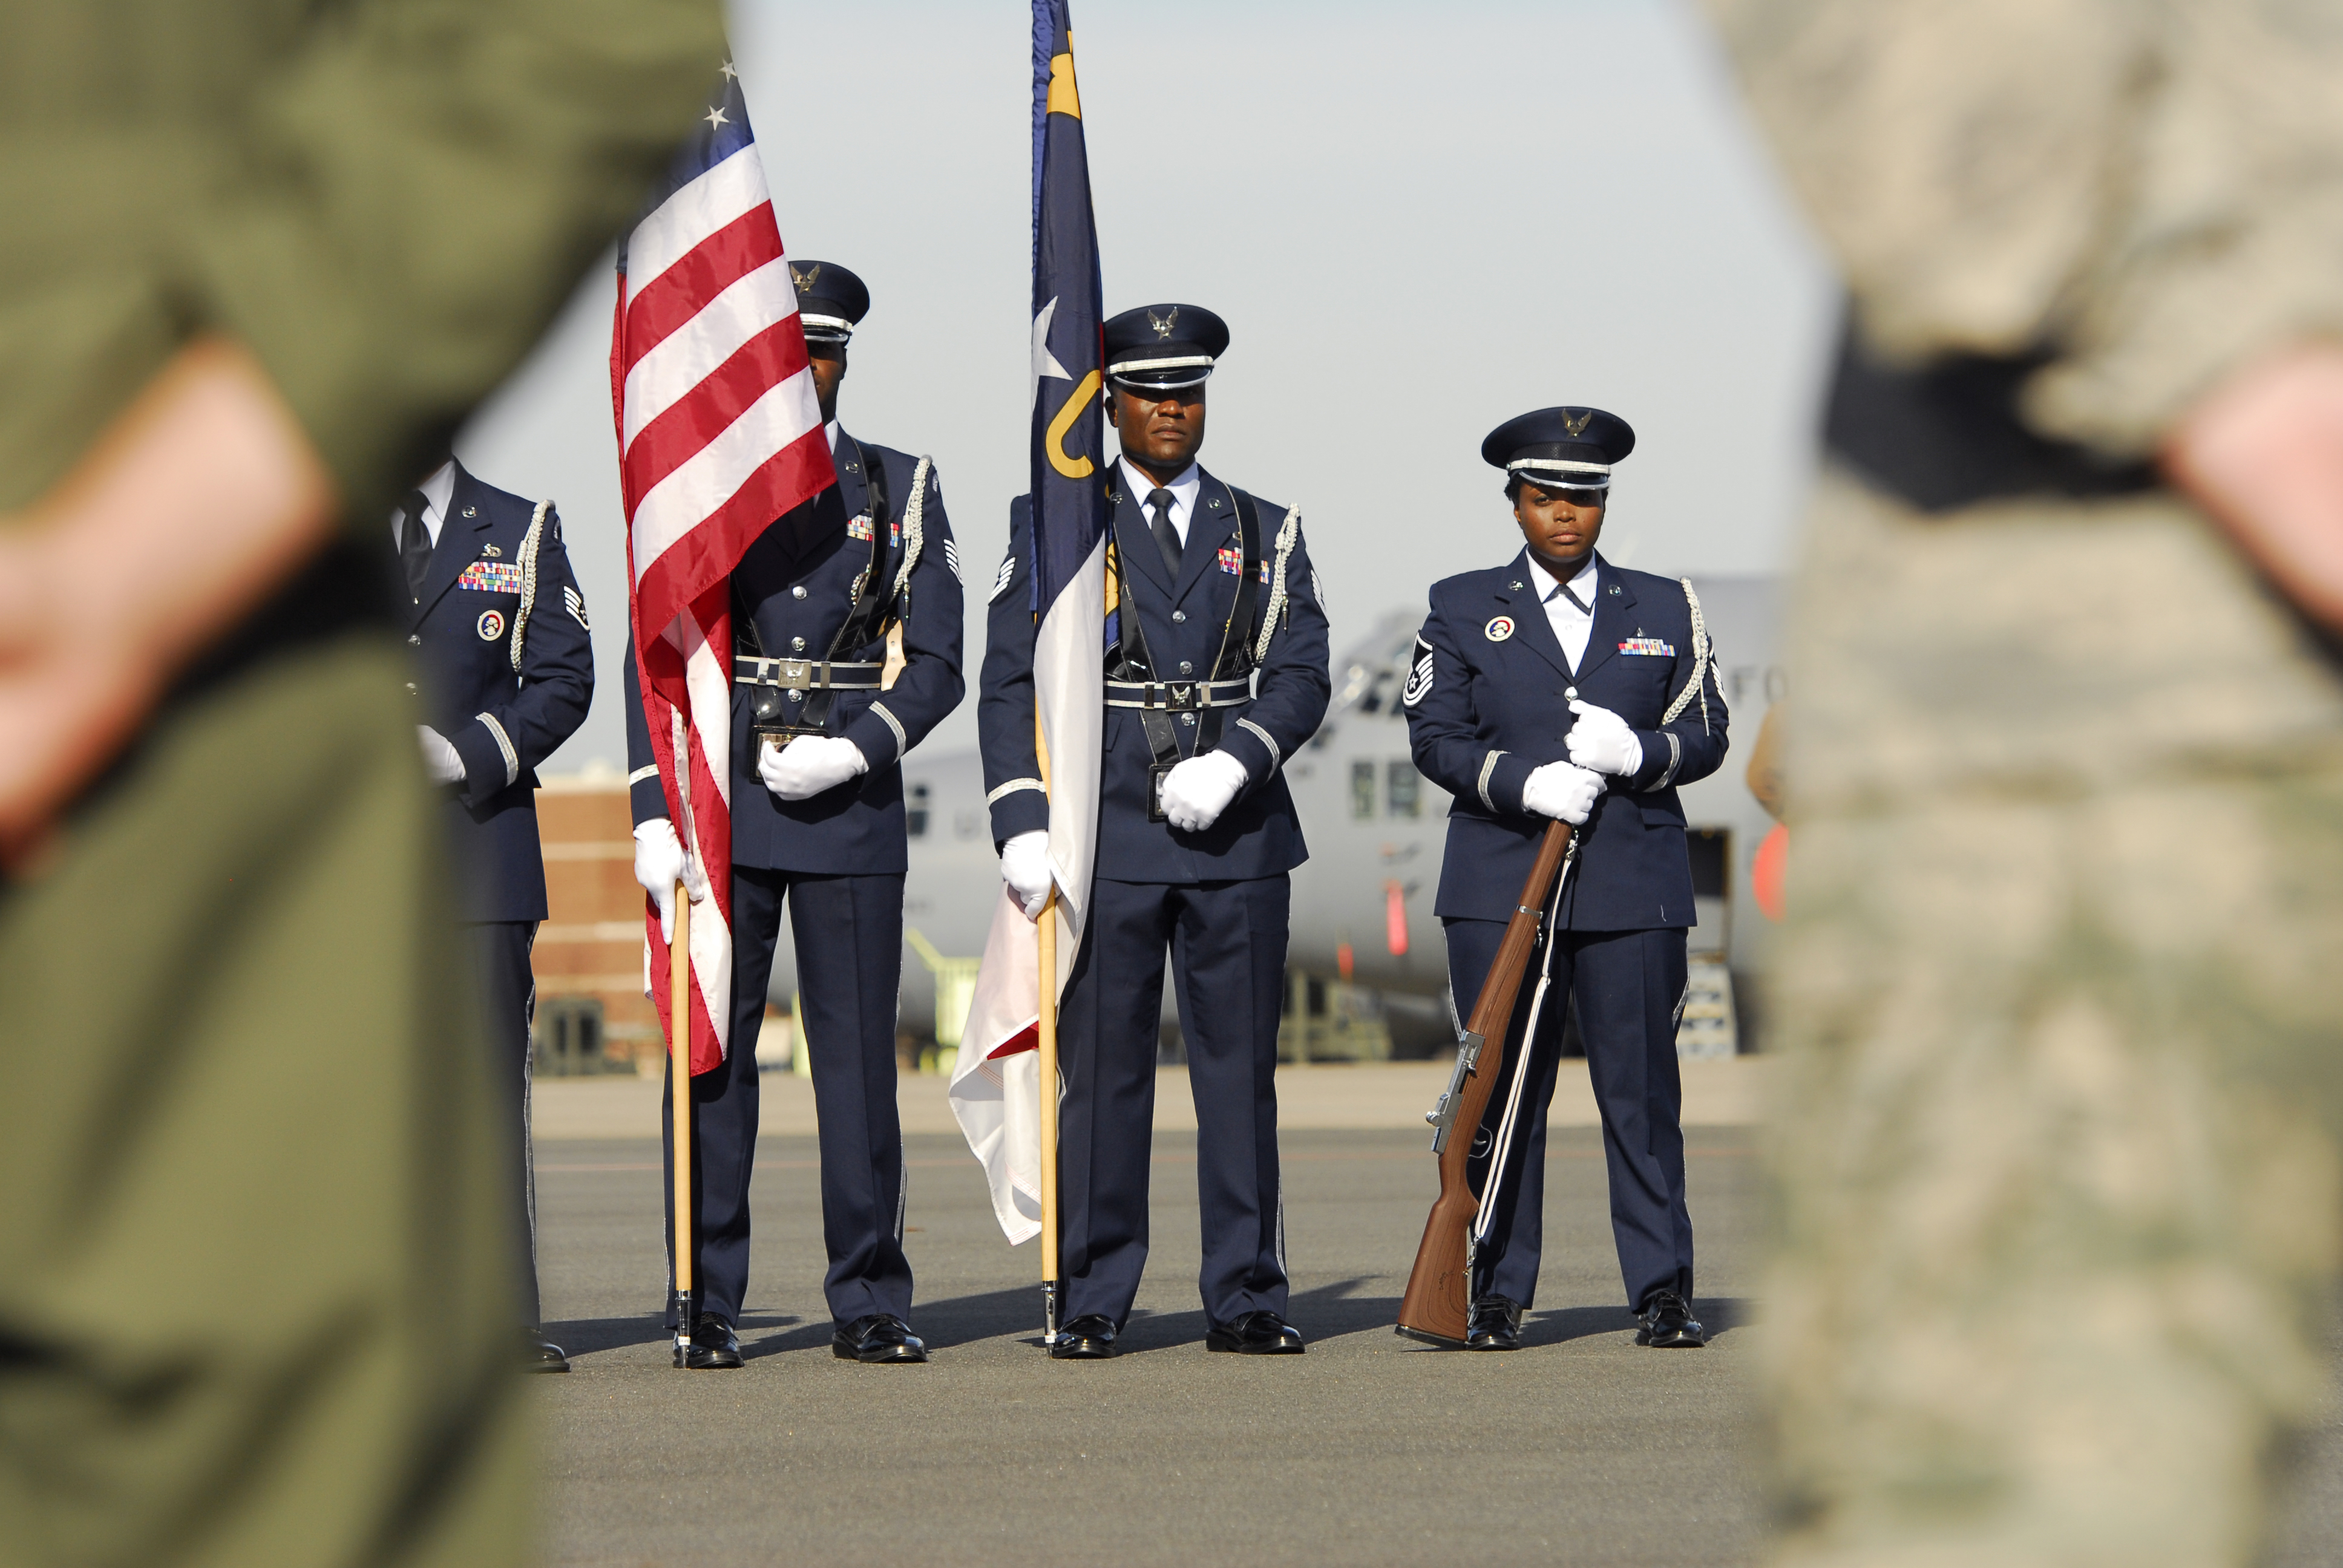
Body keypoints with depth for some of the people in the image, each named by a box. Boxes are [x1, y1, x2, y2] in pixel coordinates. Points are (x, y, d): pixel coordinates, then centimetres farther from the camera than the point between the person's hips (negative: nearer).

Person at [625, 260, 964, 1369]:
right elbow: (654, 661, 3)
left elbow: (937, 664, 5)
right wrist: (654, 814, -7)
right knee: (712, 1051, 0)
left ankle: (870, 1306, 7)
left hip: (852, 802, 0)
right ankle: (709, 1306, 5)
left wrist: (853, 750, -12)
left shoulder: (900, 492, 9)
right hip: (720, 808, 0)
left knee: (859, 1054, 1)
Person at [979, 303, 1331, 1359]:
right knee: (1100, 1072, -1)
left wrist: (1236, 762, -16)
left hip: (1237, 834, 2)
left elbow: (1301, 675, 2)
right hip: (1104, 837, -2)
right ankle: (1091, 1302, 4)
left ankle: (1246, 1300, 8)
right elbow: (1011, 686, 2)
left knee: (1241, 1071, 3)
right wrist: (1023, 824, -10)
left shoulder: (1266, 534, 13)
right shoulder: (1051, 527, 8)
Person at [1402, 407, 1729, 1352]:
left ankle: (1663, 1293, 2)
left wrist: (1637, 753, -10)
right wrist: (1526, 782, -13)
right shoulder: (1463, 608, 10)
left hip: (1634, 888, 1)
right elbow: (1434, 736, 3)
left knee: (1642, 1090, -3)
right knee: (1503, 1094, -1)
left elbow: (1706, 735, 11)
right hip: (1499, 882, 0)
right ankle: (1495, 1298, 5)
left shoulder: (1664, 609, 13)